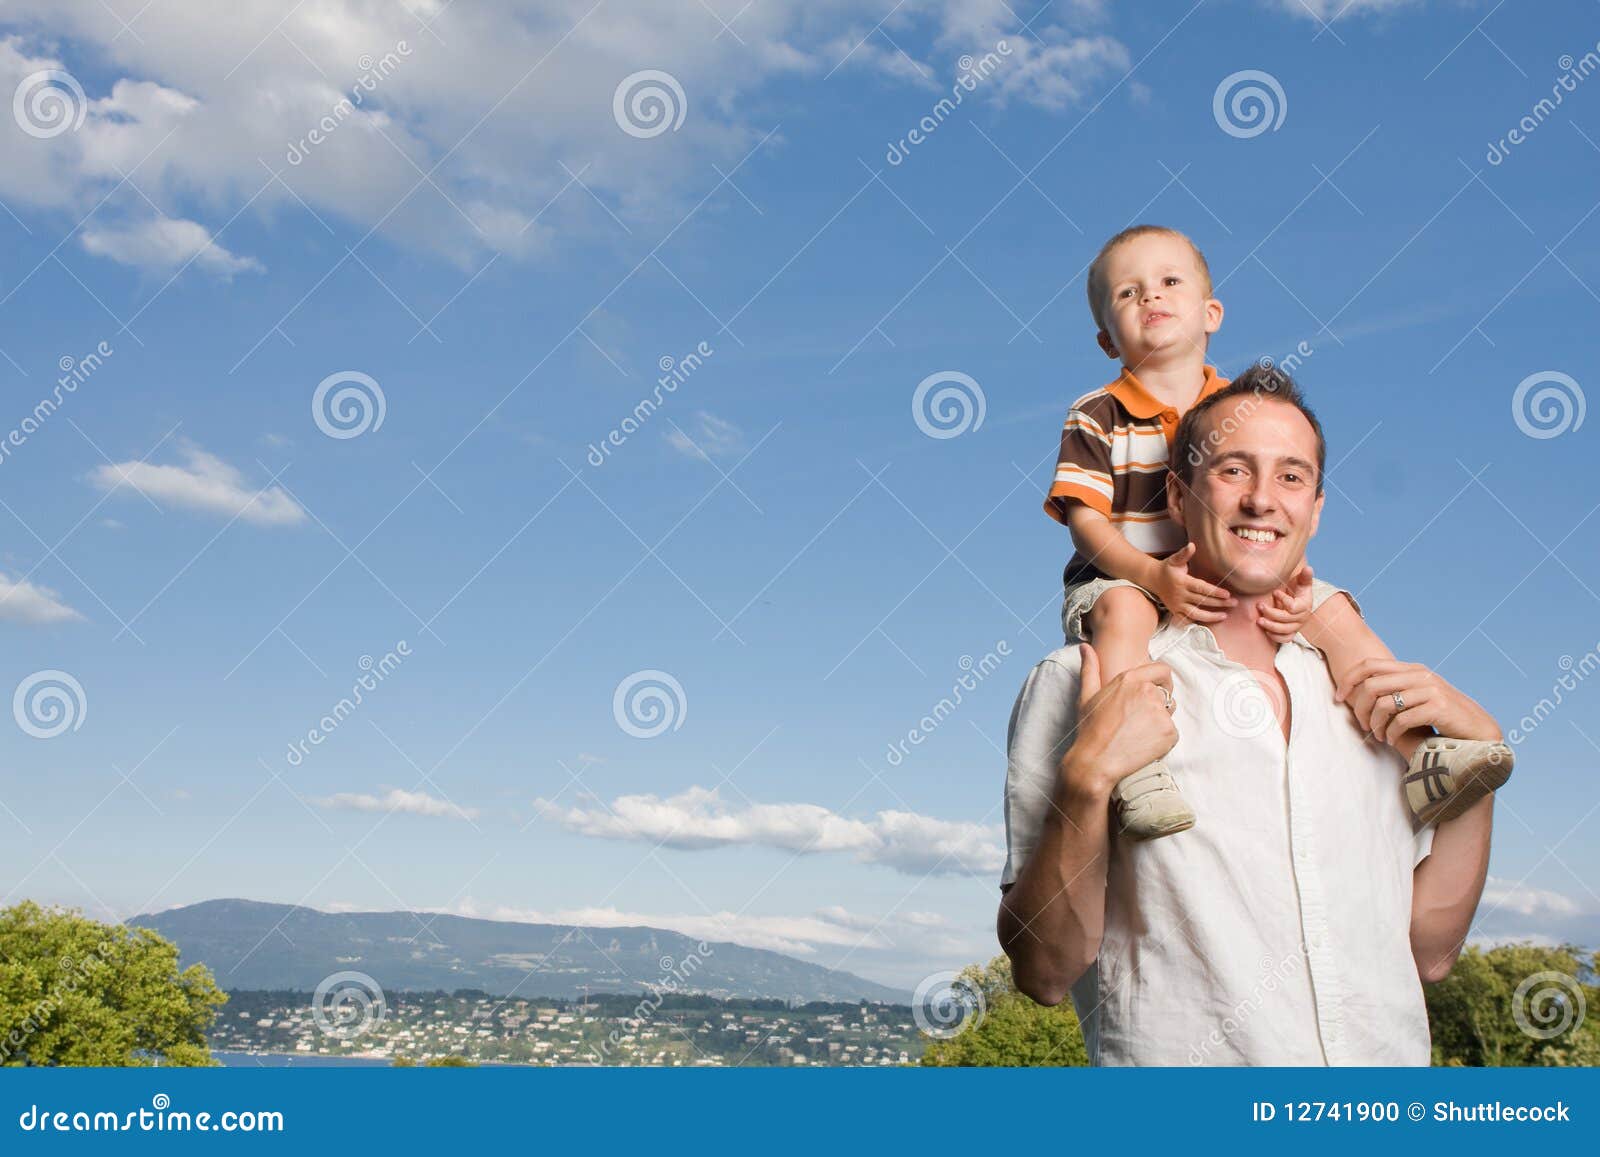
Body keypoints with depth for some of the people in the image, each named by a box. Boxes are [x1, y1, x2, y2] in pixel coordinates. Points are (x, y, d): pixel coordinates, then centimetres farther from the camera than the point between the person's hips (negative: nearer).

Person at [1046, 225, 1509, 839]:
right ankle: (1134, 770, -49)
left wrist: (1291, 583, -17)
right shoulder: (1097, 418, -3)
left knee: (1334, 611, -11)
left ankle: (1413, 755, -13)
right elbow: (1087, 520, -11)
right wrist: (1156, 575, -28)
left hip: (1238, 585, 4)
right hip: (1125, 577, -4)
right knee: (1121, 609, -37)